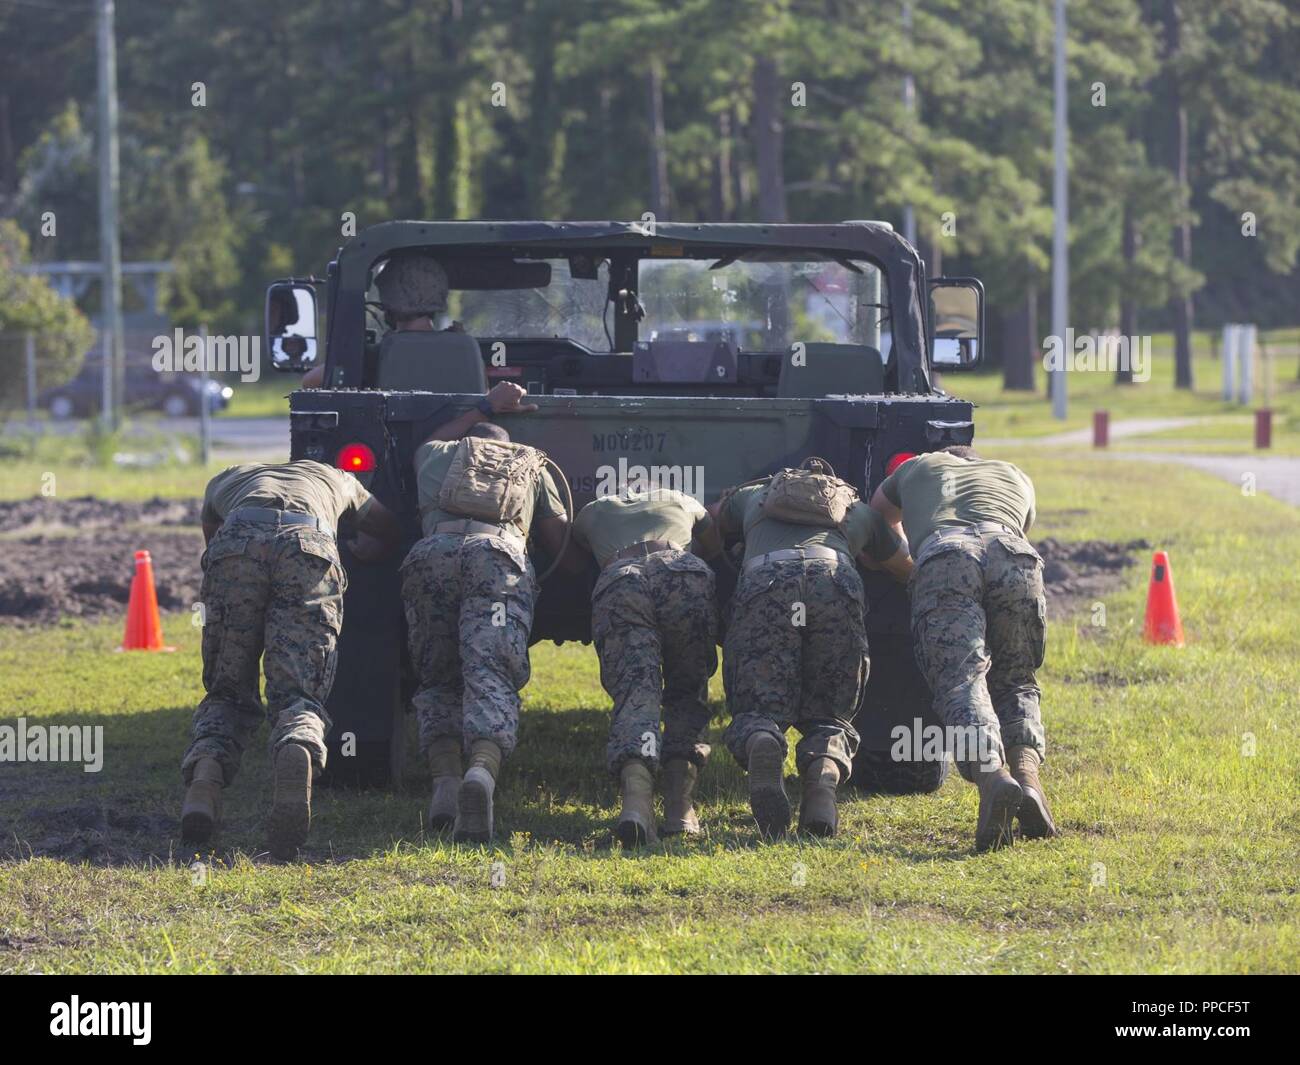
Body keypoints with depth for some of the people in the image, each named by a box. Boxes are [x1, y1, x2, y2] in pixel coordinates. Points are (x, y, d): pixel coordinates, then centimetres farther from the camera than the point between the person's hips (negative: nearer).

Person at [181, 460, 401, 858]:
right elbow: (391, 530, 59)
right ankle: (298, 753, -38)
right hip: (310, 544, 0)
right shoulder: (335, 478, 45)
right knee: (297, 695, -1)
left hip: (236, 542, 0)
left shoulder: (223, 482, 43)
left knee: (228, 694, 15)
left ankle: (206, 770, -17)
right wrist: (364, 550, 79)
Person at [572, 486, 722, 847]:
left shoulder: (591, 513, 40)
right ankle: (680, 808, -6)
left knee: (635, 696, -13)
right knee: (687, 696, 14)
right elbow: (717, 549, 48)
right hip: (685, 574, 0)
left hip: (617, 580, 0)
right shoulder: (680, 501, 40)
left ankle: (636, 798, -41)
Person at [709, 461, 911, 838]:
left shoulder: (751, 496, 39)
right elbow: (908, 569, 54)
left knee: (759, 710, 4)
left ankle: (762, 751, -35)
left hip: (764, 579, -1)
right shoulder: (859, 511, 40)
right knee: (826, 717, 11)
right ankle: (825, 771, -25)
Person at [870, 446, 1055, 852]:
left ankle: (991, 777, -42)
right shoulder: (1017, 478, 41)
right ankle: (1027, 771, -17)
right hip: (1013, 556, 1)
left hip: (941, 555, -1)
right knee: (1014, 685, 14)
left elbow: (875, 518, 57)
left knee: (961, 683, -13)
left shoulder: (918, 468, 40)